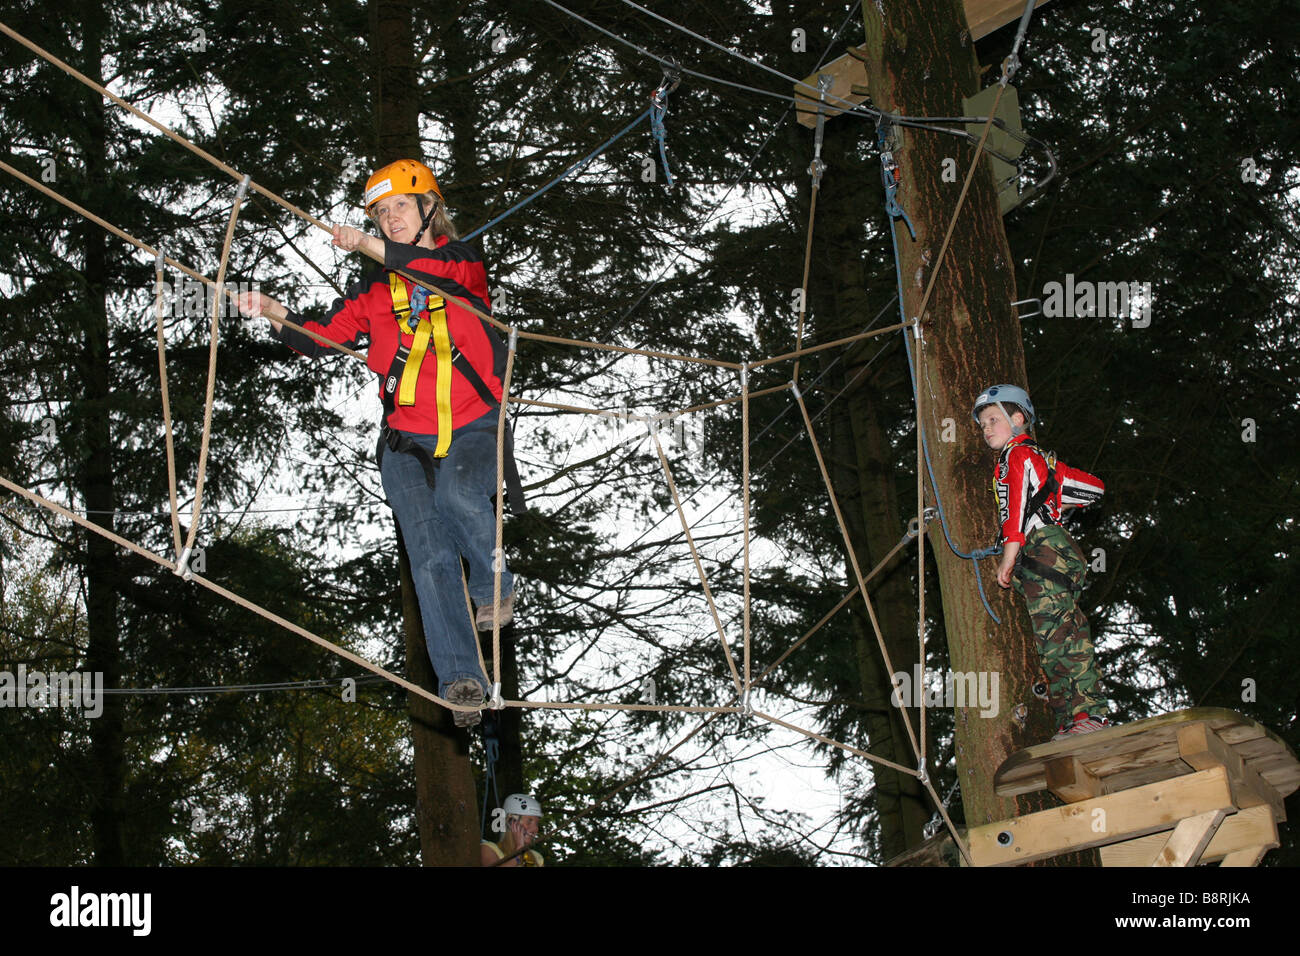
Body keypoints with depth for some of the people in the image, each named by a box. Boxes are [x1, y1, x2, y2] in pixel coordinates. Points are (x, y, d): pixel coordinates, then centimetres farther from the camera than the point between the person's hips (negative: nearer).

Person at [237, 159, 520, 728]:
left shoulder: (463, 259, 6)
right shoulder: (375, 290, 15)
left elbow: (442, 270, -19)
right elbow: (321, 338, 6)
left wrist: (370, 247, -31)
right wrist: (275, 313, -13)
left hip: (473, 428, -2)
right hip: (407, 437, 3)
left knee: (457, 492, -34)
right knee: (430, 555, -12)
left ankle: (495, 589, -8)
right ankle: (460, 680, -16)